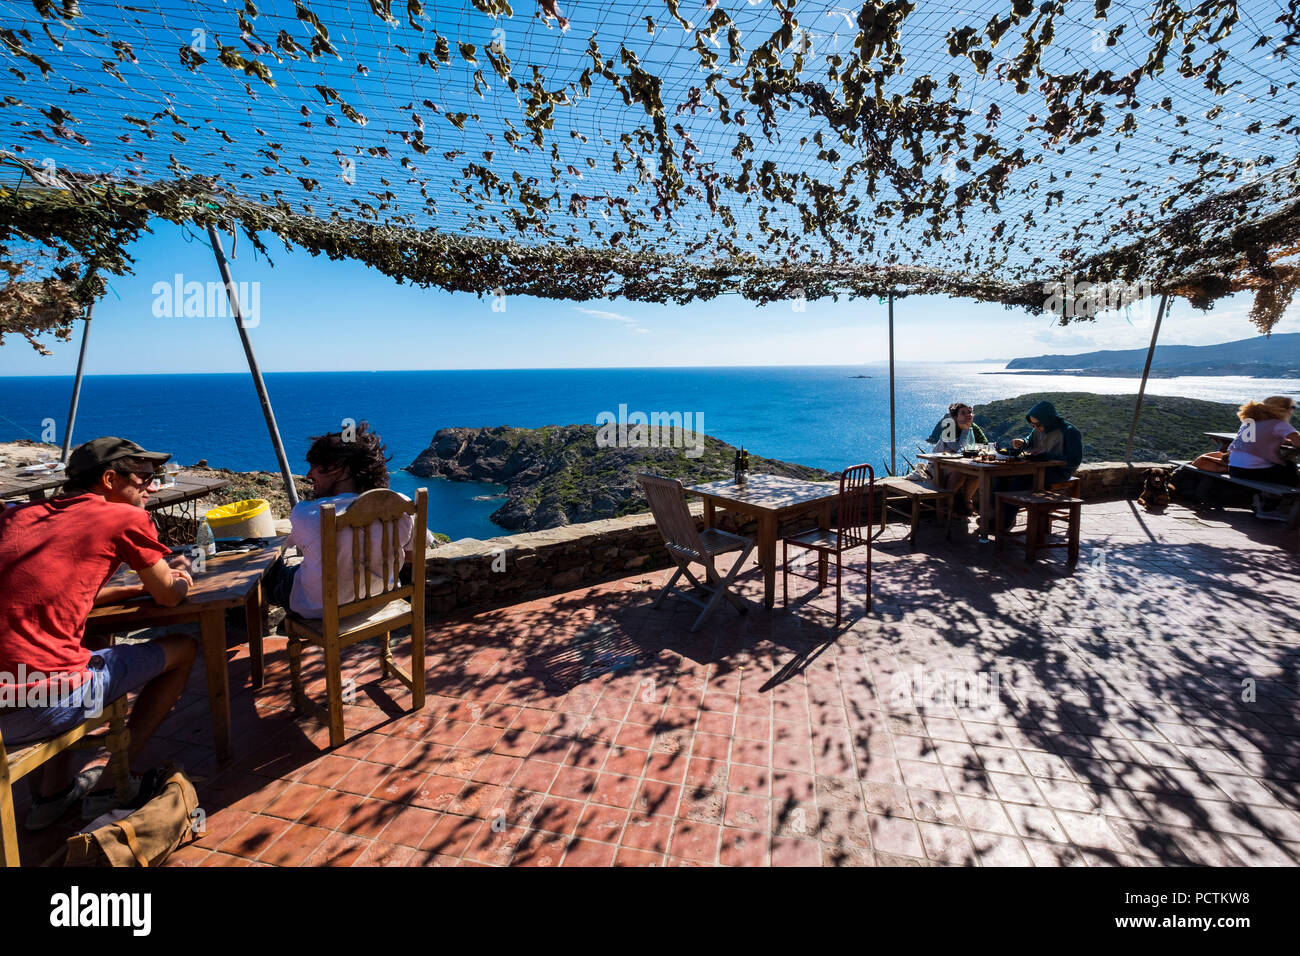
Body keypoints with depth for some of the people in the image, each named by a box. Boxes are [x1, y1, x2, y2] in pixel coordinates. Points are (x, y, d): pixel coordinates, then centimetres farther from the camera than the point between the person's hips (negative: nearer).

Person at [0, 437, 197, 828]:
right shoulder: (126, 518, -3)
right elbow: (169, 596, 7)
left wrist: (140, 586, 30)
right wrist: (177, 576, 29)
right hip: (48, 705, -7)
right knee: (181, 649, 12)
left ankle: (51, 792, 34)